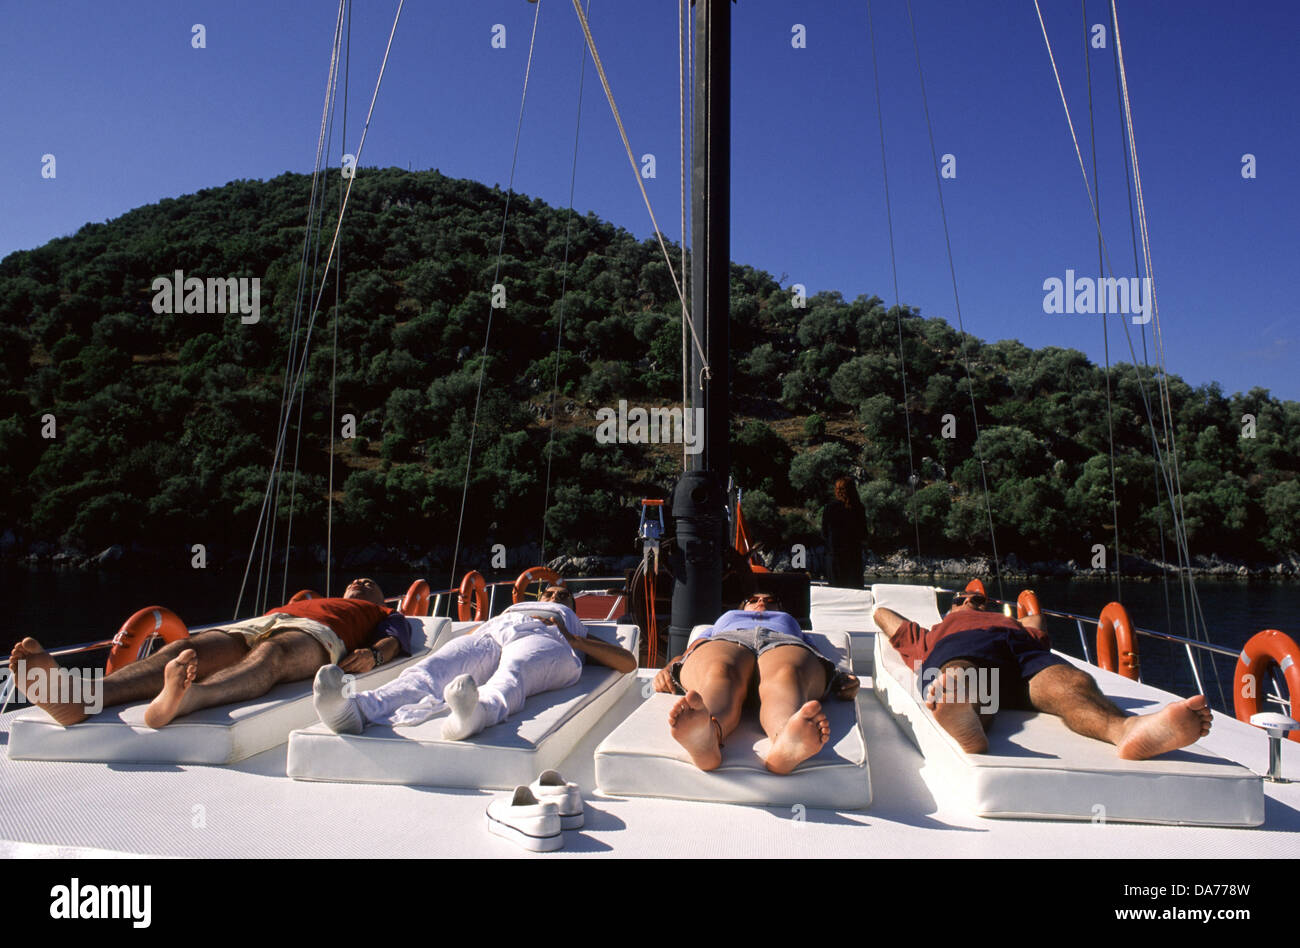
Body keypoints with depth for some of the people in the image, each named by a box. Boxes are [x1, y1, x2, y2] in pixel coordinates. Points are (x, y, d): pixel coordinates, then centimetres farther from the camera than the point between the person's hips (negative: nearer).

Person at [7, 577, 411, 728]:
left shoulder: (380, 614, 35)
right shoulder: (307, 601, 47)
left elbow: (396, 638, 12)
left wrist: (373, 654, -12)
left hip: (312, 637, -5)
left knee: (268, 656, -41)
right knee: (181, 650, -26)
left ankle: (186, 699, -75)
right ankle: (76, 700, -54)